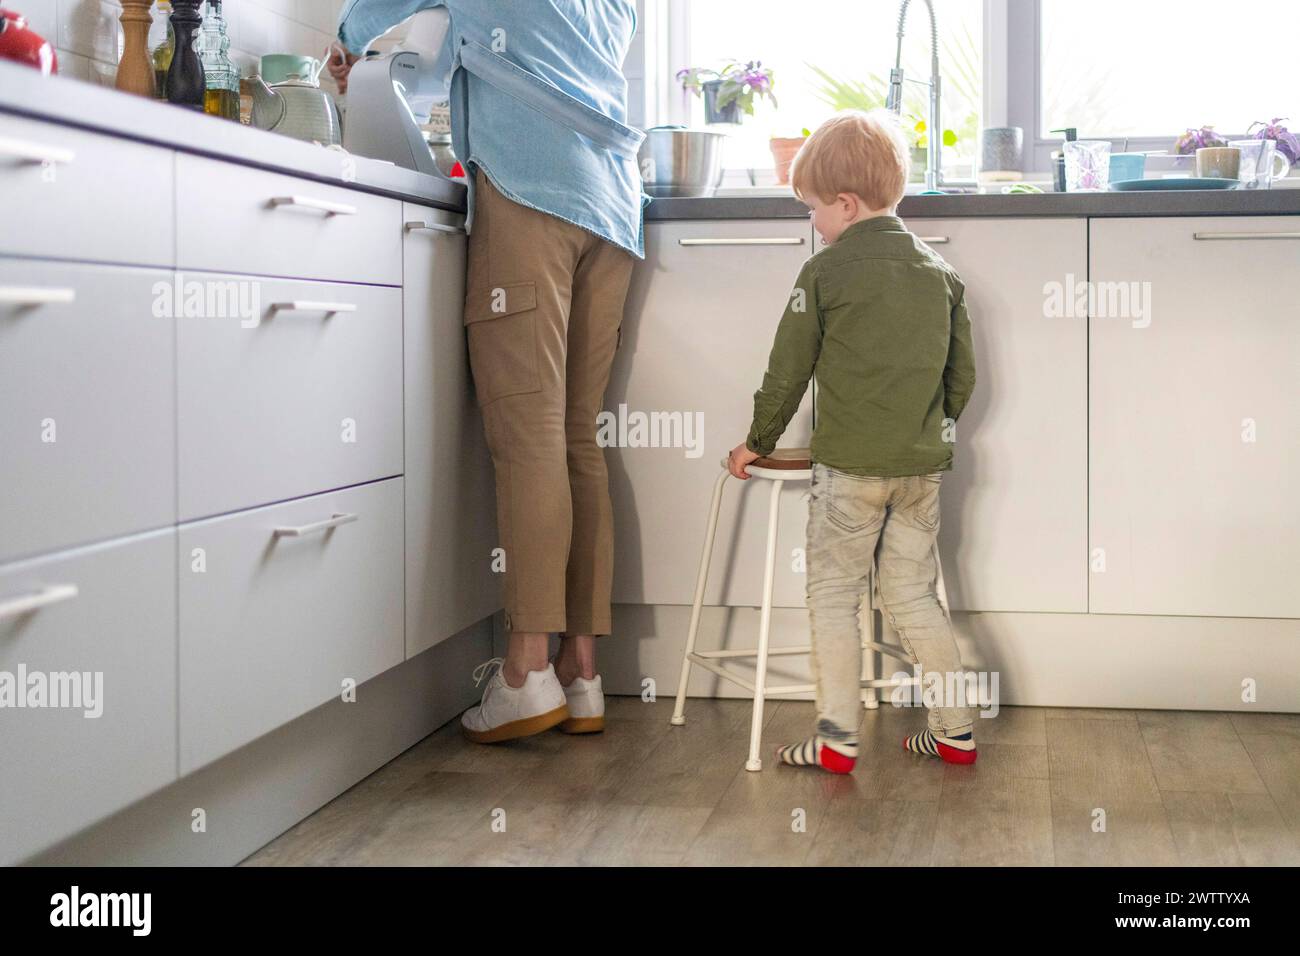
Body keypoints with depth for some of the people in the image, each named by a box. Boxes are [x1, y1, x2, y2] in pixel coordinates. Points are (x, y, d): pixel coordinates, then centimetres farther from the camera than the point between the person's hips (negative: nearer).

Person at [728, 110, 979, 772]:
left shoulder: (825, 273, -7)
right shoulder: (940, 274, 9)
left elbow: (787, 373, -2)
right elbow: (963, 376, 13)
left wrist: (758, 442, 11)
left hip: (850, 465, -5)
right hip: (923, 466, 6)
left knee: (833, 597, 4)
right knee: (913, 595, 14)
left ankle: (837, 739, 3)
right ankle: (955, 731, 16)